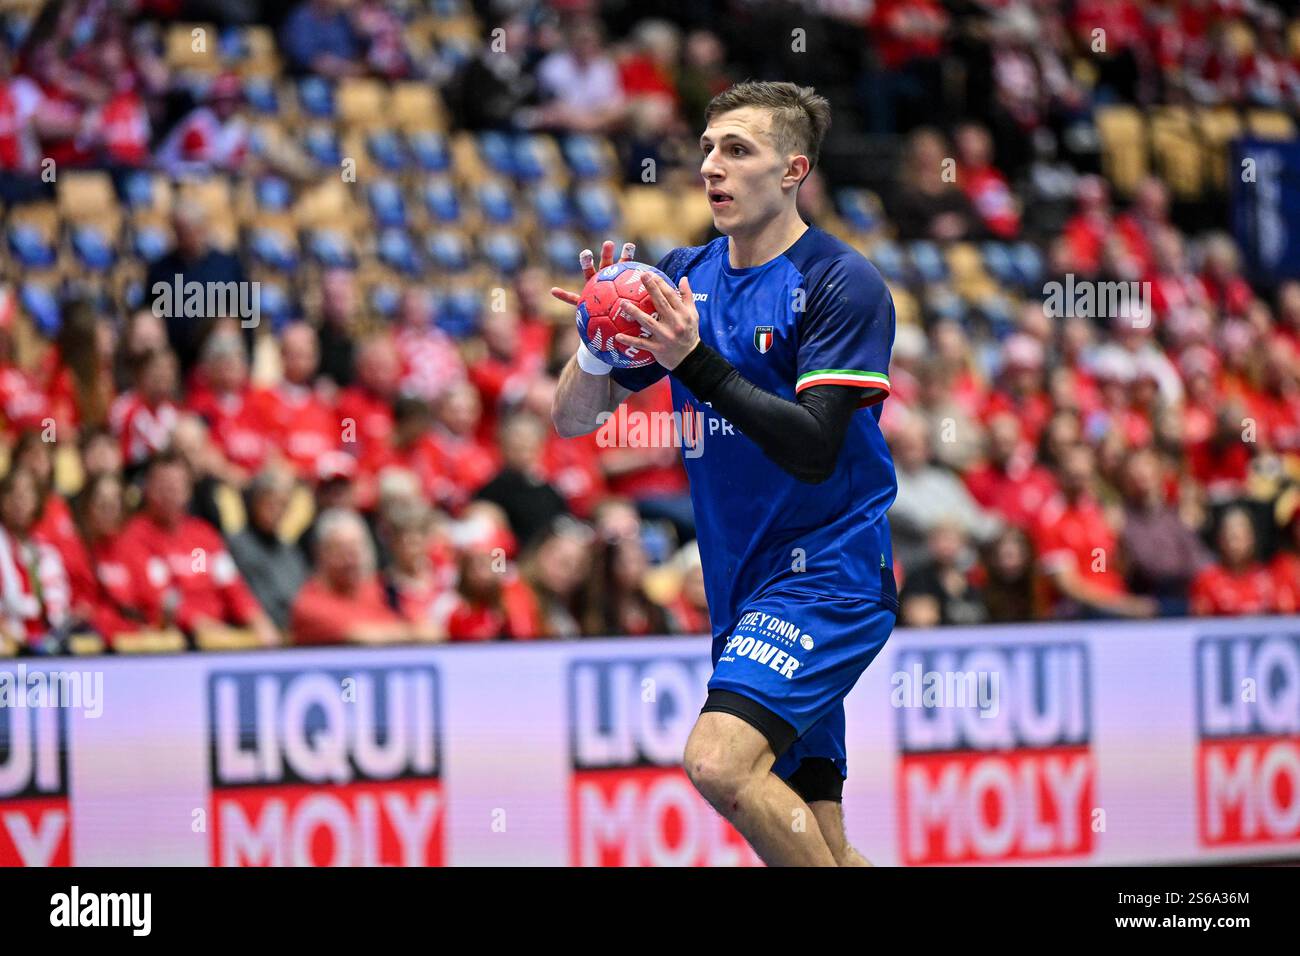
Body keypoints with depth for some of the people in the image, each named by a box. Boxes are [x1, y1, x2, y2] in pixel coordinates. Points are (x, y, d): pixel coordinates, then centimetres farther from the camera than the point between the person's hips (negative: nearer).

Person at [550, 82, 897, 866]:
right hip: (744, 587, 6)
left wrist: (697, 362, -27)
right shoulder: (683, 278, 8)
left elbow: (813, 448, -21)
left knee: (719, 758, -27)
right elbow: (572, 419, 8)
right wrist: (598, 346, -13)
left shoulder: (844, 284, -11)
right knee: (817, 841, 6)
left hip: (830, 571, -6)